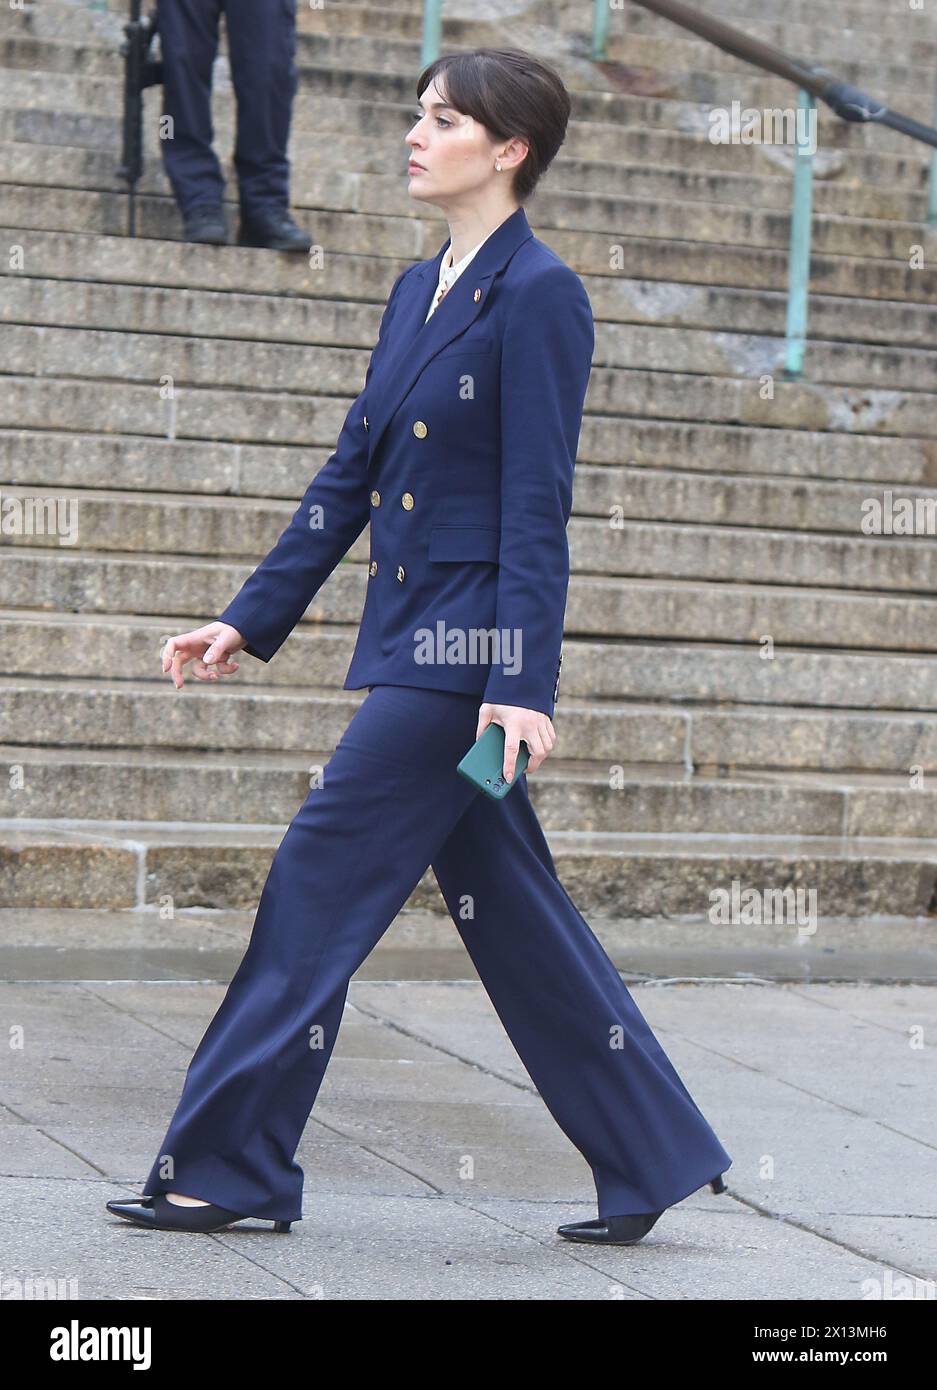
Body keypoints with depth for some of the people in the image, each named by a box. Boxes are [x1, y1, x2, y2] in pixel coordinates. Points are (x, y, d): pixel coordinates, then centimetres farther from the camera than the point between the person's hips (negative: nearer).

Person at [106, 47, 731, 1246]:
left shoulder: (539, 295, -11)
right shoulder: (418, 291, 14)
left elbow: (535, 505, -16)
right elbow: (351, 473, 16)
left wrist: (523, 682, -20)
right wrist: (250, 620, 14)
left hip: (469, 649, -9)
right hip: (413, 639, 9)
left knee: (321, 883, -6)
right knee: (509, 914, 11)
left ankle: (227, 1169, 2)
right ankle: (651, 1161, 21)